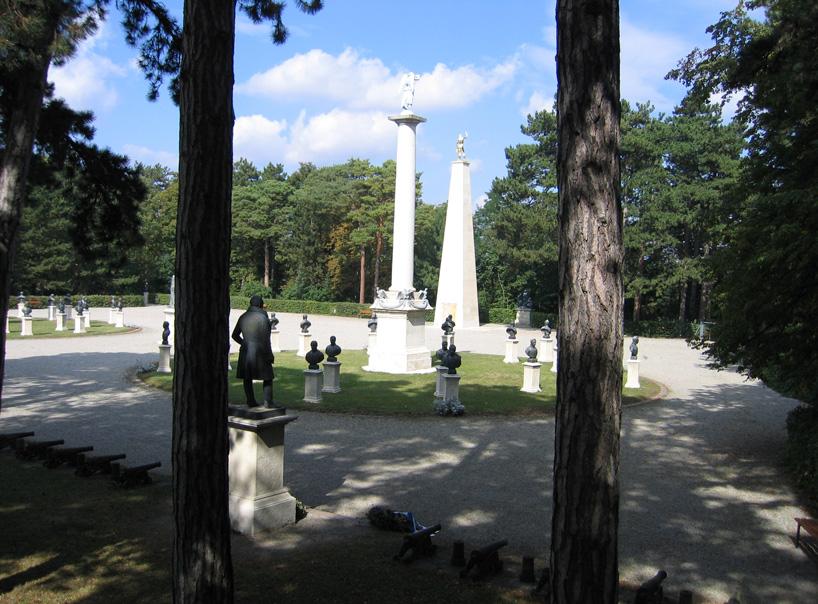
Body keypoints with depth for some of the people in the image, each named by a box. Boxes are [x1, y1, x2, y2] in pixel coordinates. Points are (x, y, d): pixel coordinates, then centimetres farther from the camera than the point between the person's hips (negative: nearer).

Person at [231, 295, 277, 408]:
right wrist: (270, 355, -9)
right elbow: (265, 339, -17)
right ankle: (268, 401, 0)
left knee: (247, 378, 11)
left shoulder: (243, 317, 7)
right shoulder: (262, 317, -13)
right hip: (259, 352, -6)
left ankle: (250, 401, 12)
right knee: (267, 377, 4)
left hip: (246, 351, 6)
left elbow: (235, 335, 15)